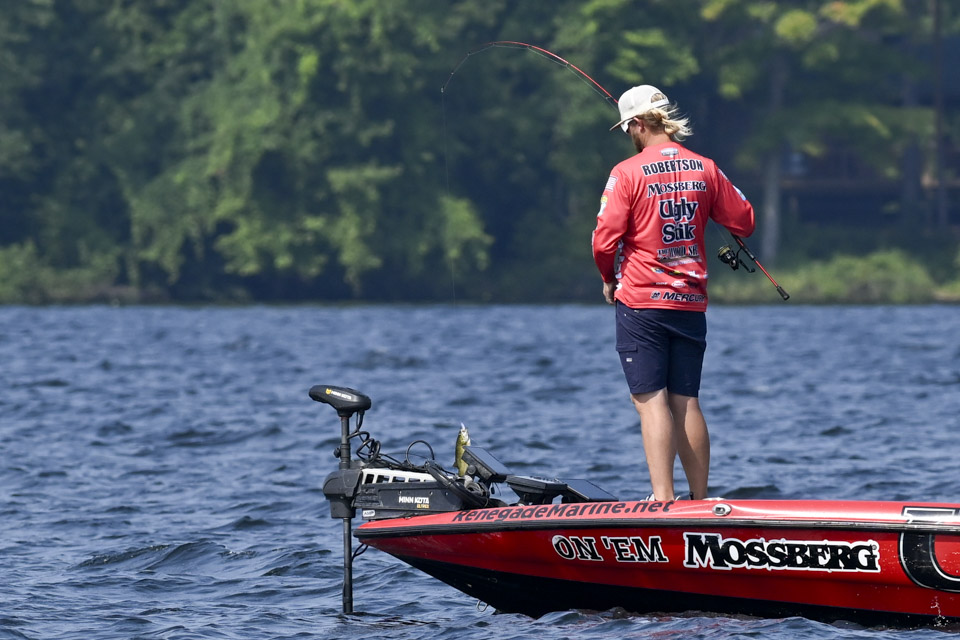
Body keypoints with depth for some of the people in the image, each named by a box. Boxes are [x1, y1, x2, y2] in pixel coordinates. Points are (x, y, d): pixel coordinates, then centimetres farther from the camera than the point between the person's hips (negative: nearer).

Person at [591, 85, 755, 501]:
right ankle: (700, 500, 12)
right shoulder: (704, 169, 5)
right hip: (691, 302, 5)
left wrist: (609, 279, 7)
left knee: (651, 399, -6)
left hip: (640, 300, -5)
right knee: (687, 401, 9)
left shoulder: (627, 173, -9)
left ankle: (662, 497, -15)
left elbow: (605, 240, -12)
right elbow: (743, 222, 12)